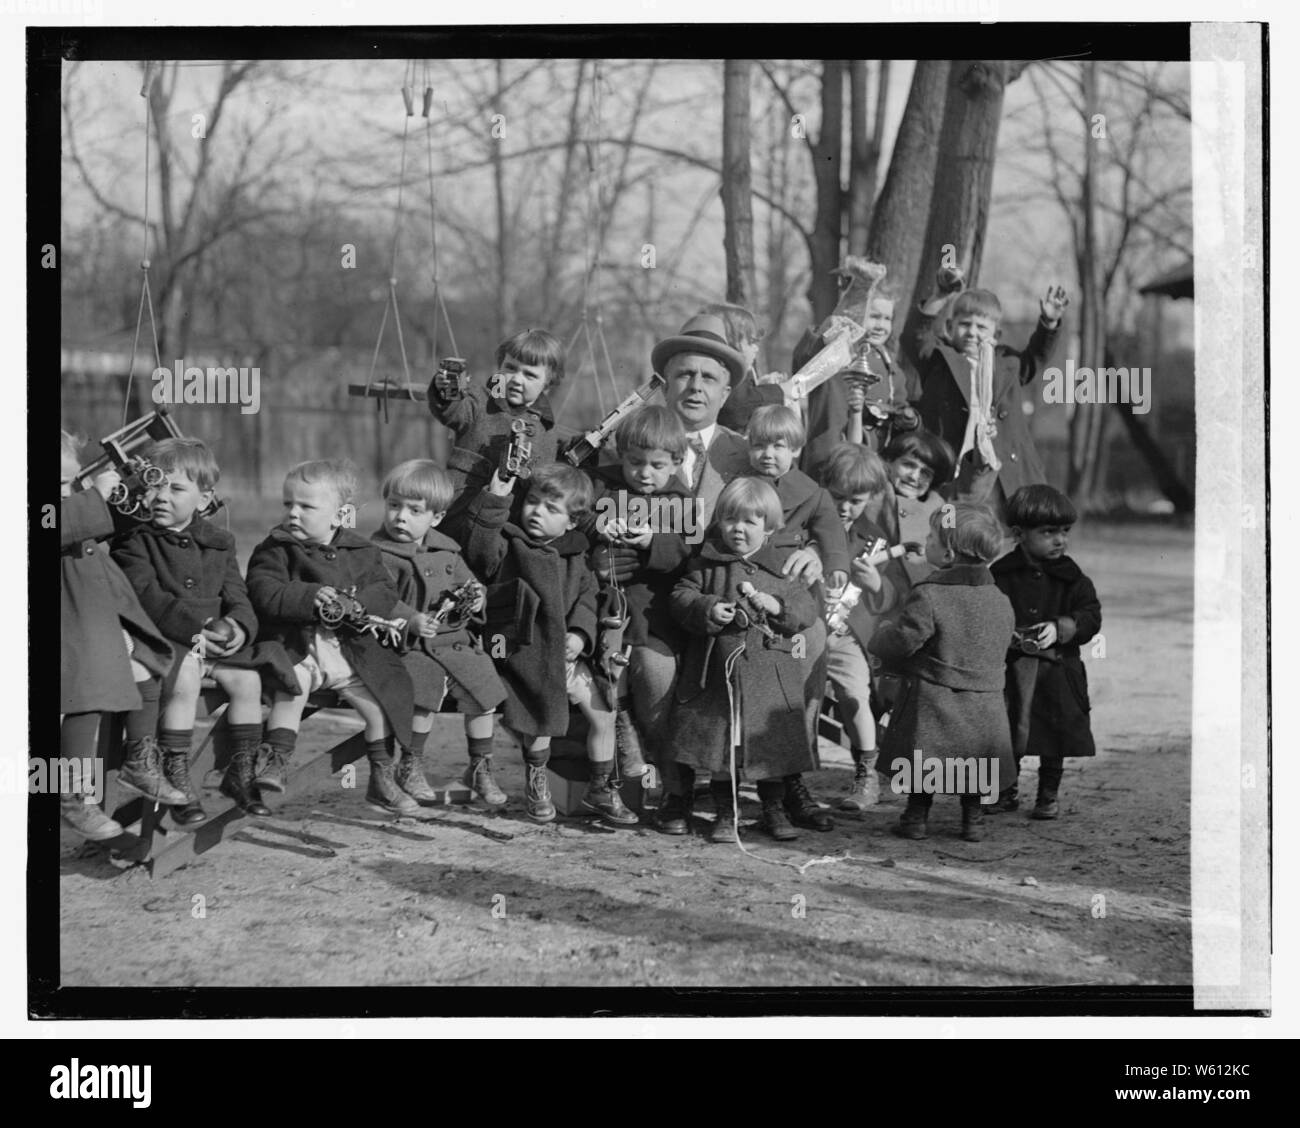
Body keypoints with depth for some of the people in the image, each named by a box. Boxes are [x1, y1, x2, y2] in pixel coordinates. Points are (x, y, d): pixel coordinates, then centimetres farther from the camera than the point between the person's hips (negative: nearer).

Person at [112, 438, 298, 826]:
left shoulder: (217, 543, 14)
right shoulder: (135, 543, -3)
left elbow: (237, 597, 10)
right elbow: (149, 598, -16)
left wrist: (237, 626, -15)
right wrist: (196, 628, -26)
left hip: (215, 642, 5)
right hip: (165, 641, -5)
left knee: (247, 678, -15)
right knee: (186, 676, -32)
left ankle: (243, 771, 3)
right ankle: (175, 777, -25)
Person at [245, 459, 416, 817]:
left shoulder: (361, 552, 9)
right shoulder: (275, 551, 2)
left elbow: (386, 593, 0)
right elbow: (265, 593, -13)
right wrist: (311, 597, -26)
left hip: (351, 649, 3)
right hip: (295, 646, -2)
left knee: (382, 697, -10)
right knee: (293, 682, -32)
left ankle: (382, 780, 3)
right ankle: (275, 763, -27)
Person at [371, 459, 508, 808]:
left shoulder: (447, 551, 15)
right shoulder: (380, 554, -6)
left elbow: (467, 582, 26)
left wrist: (475, 596, 2)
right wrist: (411, 619, -31)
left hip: (455, 641, 6)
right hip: (411, 647, -6)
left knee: (483, 694, -5)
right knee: (426, 693, -27)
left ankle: (480, 767, 15)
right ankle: (410, 766, -6)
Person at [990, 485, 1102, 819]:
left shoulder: (1071, 577, 1)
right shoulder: (1001, 574, -2)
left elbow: (1091, 615, -3)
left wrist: (1060, 628, -19)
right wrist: (1009, 636, -20)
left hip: (1057, 669, 1)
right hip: (1010, 668, -1)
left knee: (1055, 730, 6)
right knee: (1007, 732, 7)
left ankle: (1049, 794, 22)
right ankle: (1007, 790, 25)